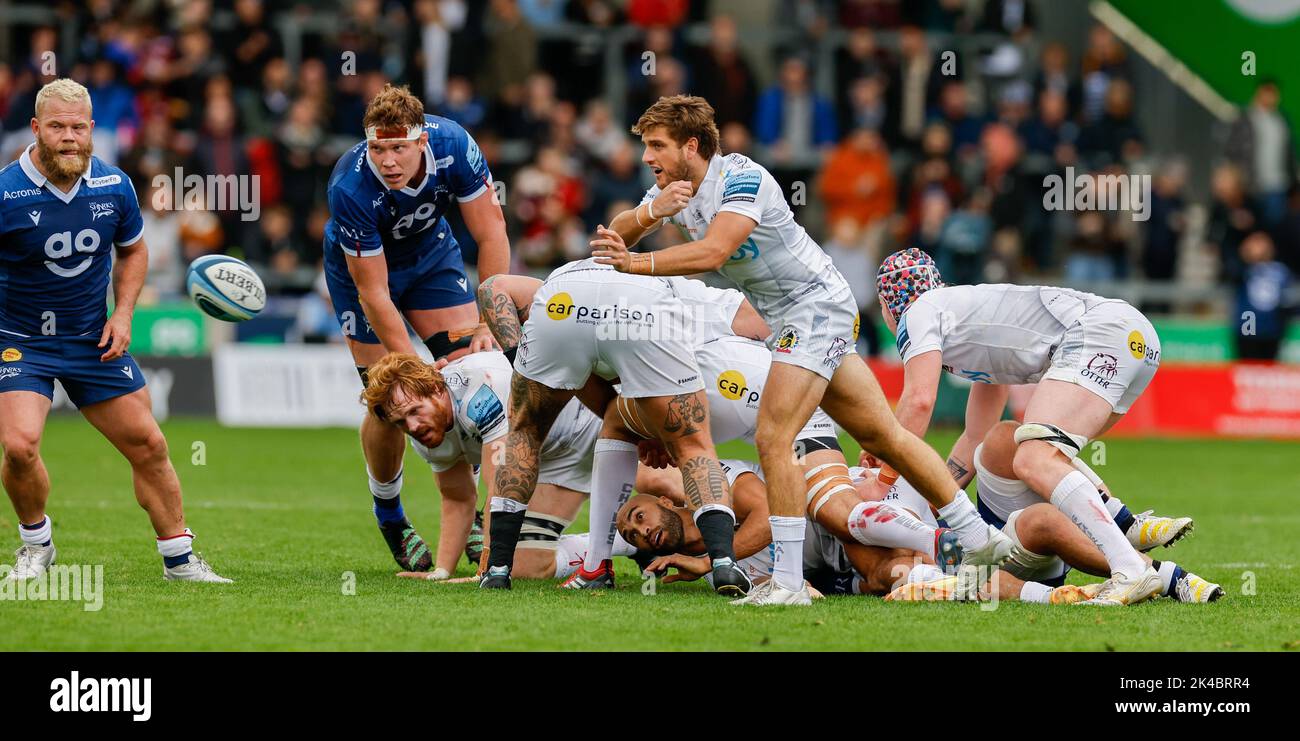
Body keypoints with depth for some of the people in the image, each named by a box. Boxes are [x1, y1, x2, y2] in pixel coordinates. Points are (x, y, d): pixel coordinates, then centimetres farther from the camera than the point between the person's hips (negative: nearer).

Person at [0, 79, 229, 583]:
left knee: (148, 446, 3)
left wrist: (123, 314, 1)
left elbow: (133, 250, 14)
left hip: (94, 338, 4)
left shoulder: (114, 187, -5)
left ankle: (179, 558, 20)